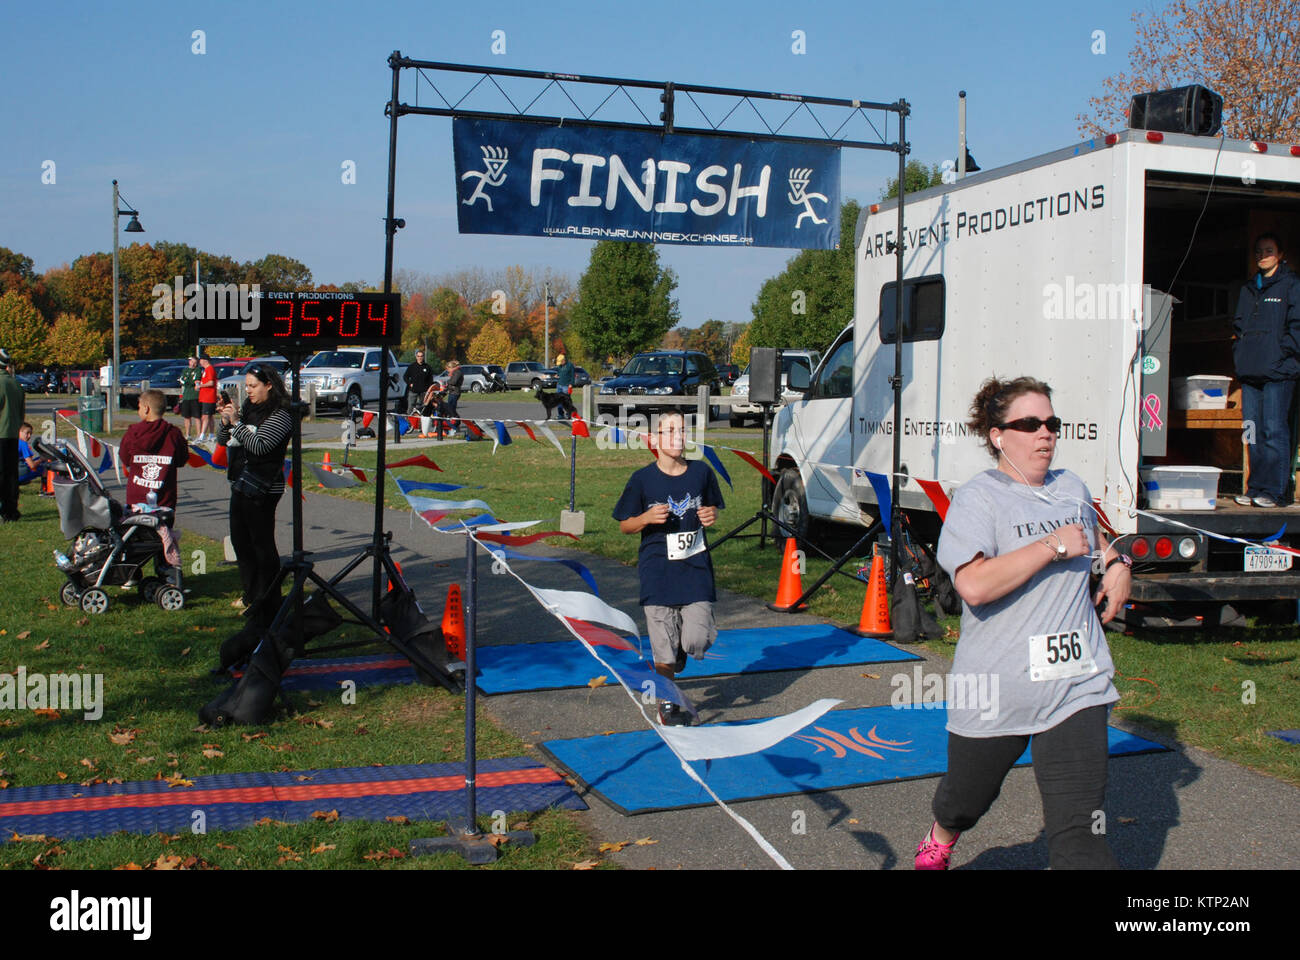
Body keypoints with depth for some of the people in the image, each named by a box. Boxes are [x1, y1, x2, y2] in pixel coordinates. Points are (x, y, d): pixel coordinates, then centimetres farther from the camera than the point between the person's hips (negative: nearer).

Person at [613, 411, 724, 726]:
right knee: (664, 646, 0)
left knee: (698, 639, -5)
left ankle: (677, 656, 32)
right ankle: (666, 703, 23)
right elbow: (625, 525, 3)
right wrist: (648, 517, -17)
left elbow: (714, 506, 18)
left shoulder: (701, 472, 1)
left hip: (696, 569, 2)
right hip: (658, 572, -2)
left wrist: (712, 515, -5)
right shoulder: (643, 479, -5)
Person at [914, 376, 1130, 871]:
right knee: (967, 797, 20)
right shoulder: (977, 498, -11)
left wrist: (1115, 562, 14)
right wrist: (1054, 546, -21)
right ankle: (937, 845, 54)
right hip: (996, 690, -3)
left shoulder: (1072, 488, 10)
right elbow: (974, 586, -28)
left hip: (1075, 684, 4)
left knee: (1080, 824, -7)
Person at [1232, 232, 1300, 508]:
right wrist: (1239, 356, 13)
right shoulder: (1248, 289, 21)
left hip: (1278, 372, -6)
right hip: (1250, 372, 6)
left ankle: (1275, 490, -5)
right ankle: (1255, 488, 11)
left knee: (1274, 430, -8)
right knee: (1253, 432, 7)